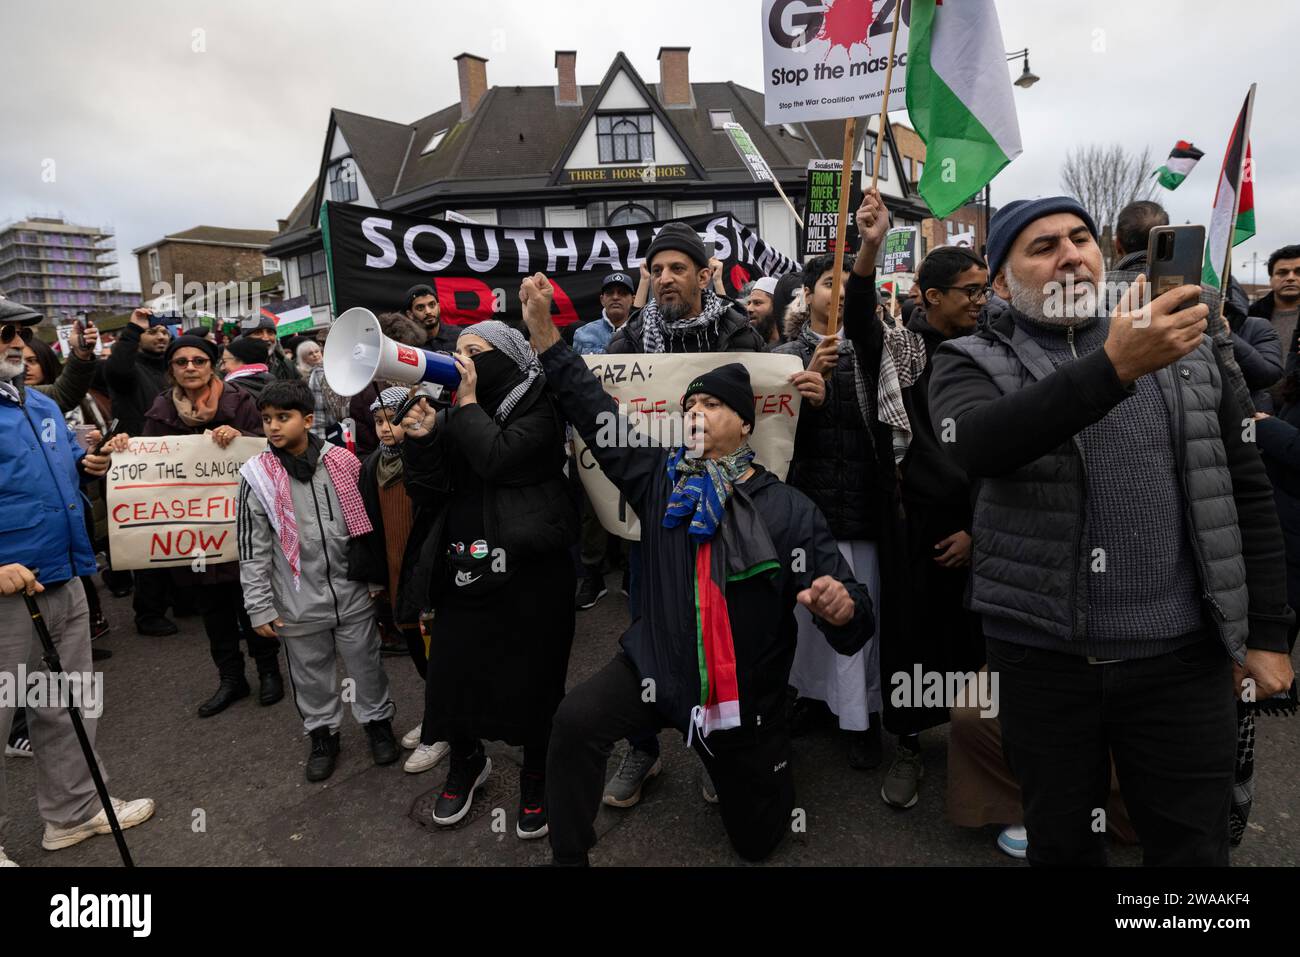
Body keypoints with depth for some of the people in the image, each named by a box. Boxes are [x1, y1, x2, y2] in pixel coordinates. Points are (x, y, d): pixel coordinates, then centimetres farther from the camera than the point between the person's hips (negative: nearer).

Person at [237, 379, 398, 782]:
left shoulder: (343, 462, -4)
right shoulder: (257, 476, -7)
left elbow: (367, 523, 6)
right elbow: (253, 550, -3)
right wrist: (260, 608, -4)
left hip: (352, 594, 1)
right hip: (299, 603, 0)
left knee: (366, 665, 14)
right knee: (311, 675, 14)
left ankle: (378, 721, 37)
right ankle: (323, 734, 37)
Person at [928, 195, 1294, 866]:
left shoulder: (1187, 351, 7)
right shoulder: (972, 361, -3)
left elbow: (1245, 490, 10)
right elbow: (976, 444, -26)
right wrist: (1115, 366, -35)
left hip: (1181, 655, 2)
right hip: (1042, 655, -2)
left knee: (1193, 847, 13)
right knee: (1060, 844, 16)